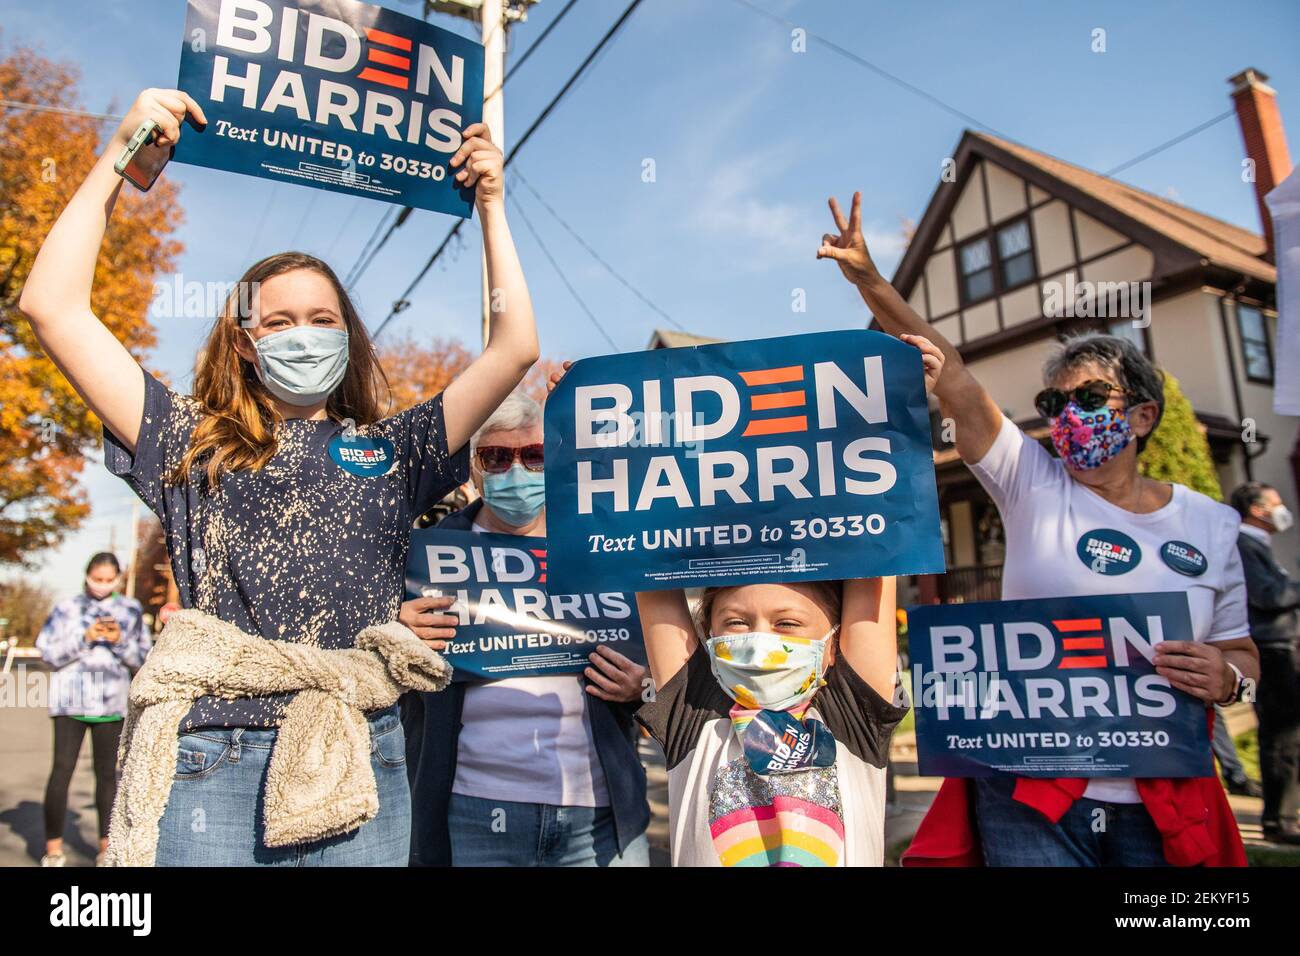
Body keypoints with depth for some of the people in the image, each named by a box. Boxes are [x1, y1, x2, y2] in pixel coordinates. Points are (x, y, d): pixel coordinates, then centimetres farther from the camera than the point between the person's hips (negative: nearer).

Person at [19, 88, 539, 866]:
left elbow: (515, 349, 8)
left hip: (361, 765, 1)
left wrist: (491, 207, 10)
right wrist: (119, 157, 7)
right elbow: (55, 308, 6)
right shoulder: (192, 444, 10)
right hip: (213, 767, -1)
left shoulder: (393, 450, 12)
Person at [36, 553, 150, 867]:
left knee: (107, 773, 8)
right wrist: (85, 638, -16)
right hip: (70, 702, -2)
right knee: (62, 770, -7)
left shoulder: (131, 610, 6)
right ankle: (53, 849, 6)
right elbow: (48, 653, -3)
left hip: (111, 703, 2)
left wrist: (120, 641, -12)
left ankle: (106, 845, 19)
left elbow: (142, 657, 6)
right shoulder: (67, 608, 1)